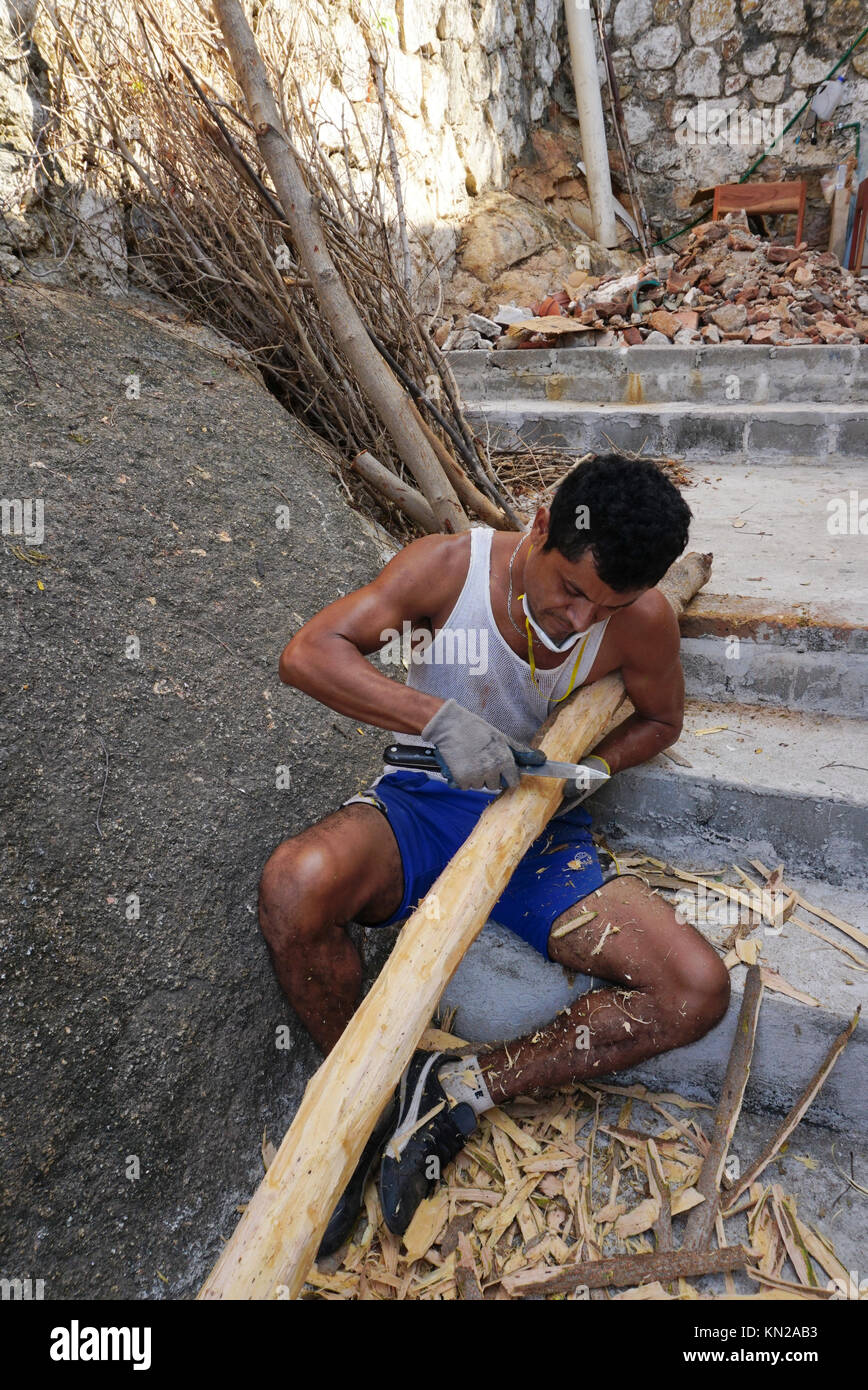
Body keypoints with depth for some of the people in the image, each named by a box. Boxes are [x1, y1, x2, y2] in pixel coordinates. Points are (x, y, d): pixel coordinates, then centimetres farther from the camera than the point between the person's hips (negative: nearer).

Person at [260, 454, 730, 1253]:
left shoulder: (644, 620, -9)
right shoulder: (450, 565, -14)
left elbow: (659, 718, 11)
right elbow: (307, 654, -20)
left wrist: (591, 769, -11)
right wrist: (439, 718, -33)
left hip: (543, 828, 2)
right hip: (425, 803, -1)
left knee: (697, 990, -18)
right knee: (296, 883, -35)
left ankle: (461, 1090, -8)